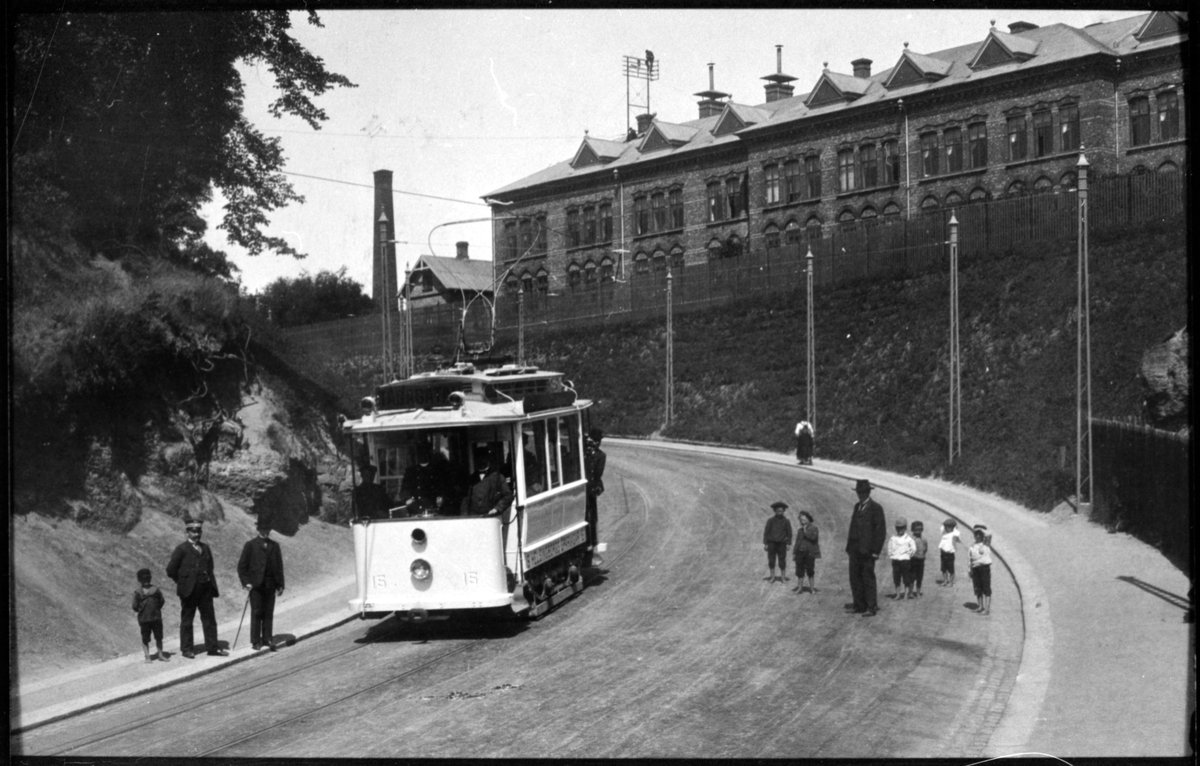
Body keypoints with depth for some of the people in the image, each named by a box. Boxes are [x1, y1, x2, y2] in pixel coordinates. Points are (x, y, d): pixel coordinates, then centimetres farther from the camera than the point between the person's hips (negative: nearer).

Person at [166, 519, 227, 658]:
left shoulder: (205, 548, 13)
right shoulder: (181, 549, -6)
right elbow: (171, 569, -7)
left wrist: (210, 581, 8)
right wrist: (182, 582, -2)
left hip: (205, 588, 5)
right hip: (189, 590, -5)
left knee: (209, 618, 6)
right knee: (187, 619, 4)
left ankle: (213, 648, 11)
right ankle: (187, 649, 10)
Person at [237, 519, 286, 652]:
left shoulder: (274, 546, 12)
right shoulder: (250, 545, 2)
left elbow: (279, 567, 13)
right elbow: (242, 566, 1)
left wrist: (280, 585, 7)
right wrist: (246, 582, -9)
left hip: (270, 585, 3)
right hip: (255, 585, -3)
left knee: (269, 613, 2)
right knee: (256, 613, -3)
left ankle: (267, 639, 6)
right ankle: (255, 641, 2)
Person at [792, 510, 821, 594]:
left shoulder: (813, 528, 0)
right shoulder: (800, 530, 15)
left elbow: (813, 537, -19)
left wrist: (805, 531, -11)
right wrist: (794, 553, 11)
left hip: (809, 553, -4)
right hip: (800, 552, 5)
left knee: (810, 570, -2)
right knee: (799, 570, 3)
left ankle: (812, 588, 6)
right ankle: (800, 587, 9)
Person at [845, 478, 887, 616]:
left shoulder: (876, 508, -7)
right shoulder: (857, 506, 16)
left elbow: (881, 531, -9)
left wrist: (876, 550, -13)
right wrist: (849, 545, 11)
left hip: (867, 550, -7)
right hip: (855, 548, 7)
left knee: (868, 578, -5)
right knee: (855, 578, 7)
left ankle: (872, 607, 0)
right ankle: (859, 606, 13)